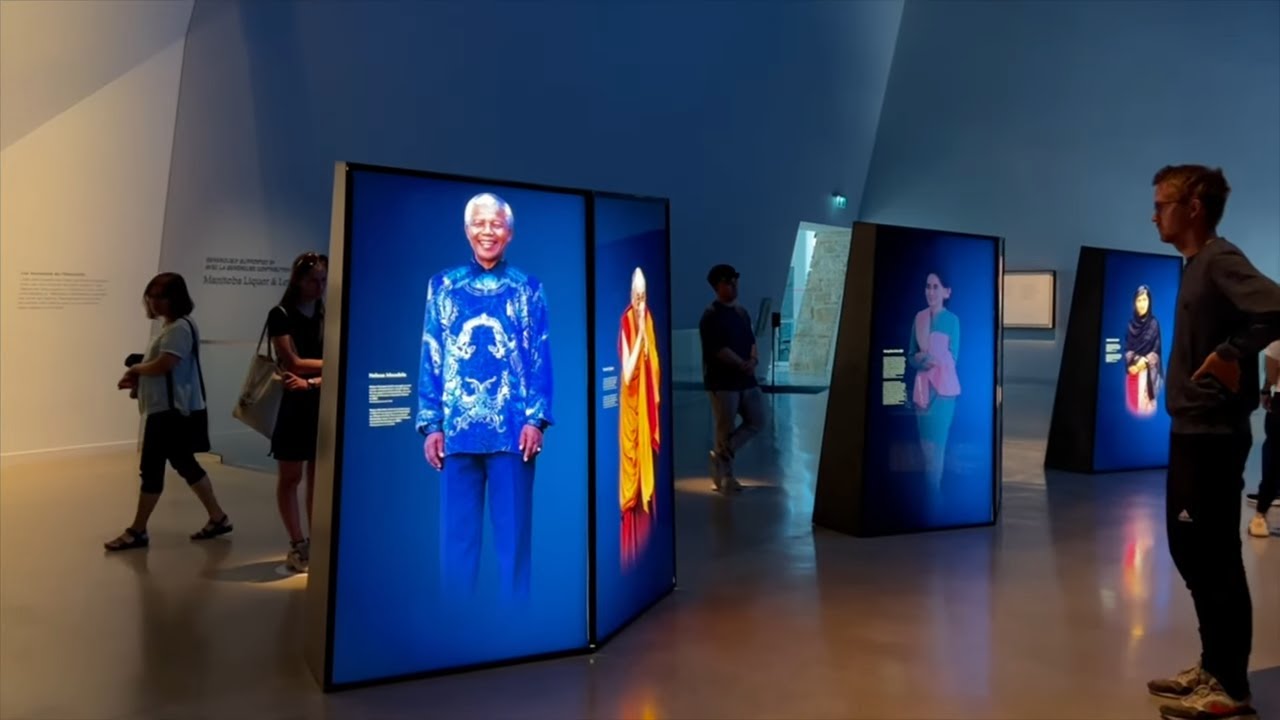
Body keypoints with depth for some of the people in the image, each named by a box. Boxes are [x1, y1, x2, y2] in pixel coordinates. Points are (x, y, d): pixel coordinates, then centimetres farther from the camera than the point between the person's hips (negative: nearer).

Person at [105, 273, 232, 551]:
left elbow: (163, 365, -24)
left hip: (172, 411, -11)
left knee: (151, 468, -3)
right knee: (185, 465, 14)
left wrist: (135, 368, -6)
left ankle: (137, 531, 7)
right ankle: (218, 517, 21)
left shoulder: (180, 328, -15)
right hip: (164, 410, 11)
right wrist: (137, 381, 3)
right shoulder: (168, 327, 18)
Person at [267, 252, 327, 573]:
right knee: (290, 477, 3)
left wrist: (310, 383, -19)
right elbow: (294, 363, -12)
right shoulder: (281, 315, -4)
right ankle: (298, 545, 12)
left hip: (323, 405, 3)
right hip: (293, 405, -3)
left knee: (319, 478, 5)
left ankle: (315, 544, 12)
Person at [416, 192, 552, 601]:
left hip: (513, 429, -1)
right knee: (456, 535, 7)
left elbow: (541, 359, 3)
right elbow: (431, 360, 8)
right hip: (457, 429, 1)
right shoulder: (443, 287, 10)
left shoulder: (528, 289, 7)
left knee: (513, 532, 4)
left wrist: (536, 419, -7)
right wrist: (431, 424, 1)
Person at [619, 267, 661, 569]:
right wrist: (639, 336, -23)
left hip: (646, 403, 6)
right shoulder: (626, 322, -14)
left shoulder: (649, 318, 4)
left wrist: (657, 395, 7)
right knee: (631, 460, 0)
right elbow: (627, 374, -22)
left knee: (646, 462, 12)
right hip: (630, 405, -5)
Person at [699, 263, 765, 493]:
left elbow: (751, 340, 15)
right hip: (722, 382, -8)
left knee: (757, 421, 9)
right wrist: (742, 364, -18)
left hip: (746, 379, 8)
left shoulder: (741, 312, 14)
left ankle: (722, 455, 20)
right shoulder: (711, 315, -11)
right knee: (725, 429, 0)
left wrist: (754, 359, -6)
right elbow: (719, 349, -18)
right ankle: (725, 476, 13)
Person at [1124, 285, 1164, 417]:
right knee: (1133, 403, 2)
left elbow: (1156, 350, -3)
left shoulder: (1154, 323, 0)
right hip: (1133, 371, 3)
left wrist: (1144, 362, -16)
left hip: (1147, 372, -3)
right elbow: (1126, 348, 7)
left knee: (1146, 404, -8)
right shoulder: (1131, 323, 9)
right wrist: (1133, 362, -10)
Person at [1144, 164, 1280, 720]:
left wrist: (1231, 356, -18)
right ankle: (1212, 667, 29)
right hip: (1190, 431, 10)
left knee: (1214, 557, -2)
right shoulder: (1195, 265, 15)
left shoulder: (1220, 260, -13)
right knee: (1189, 549, 16)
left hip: (1213, 435, -10)